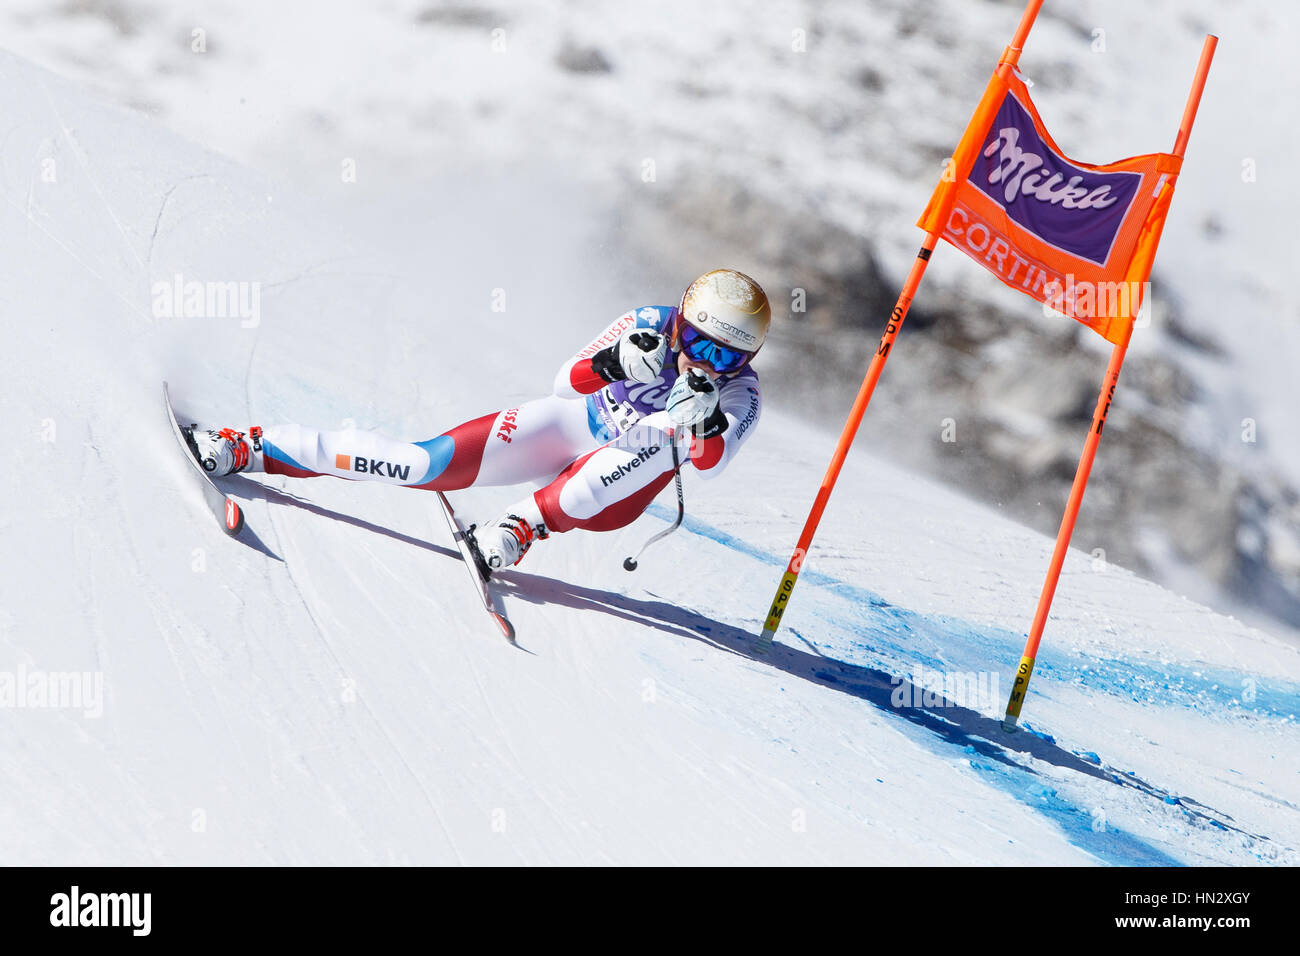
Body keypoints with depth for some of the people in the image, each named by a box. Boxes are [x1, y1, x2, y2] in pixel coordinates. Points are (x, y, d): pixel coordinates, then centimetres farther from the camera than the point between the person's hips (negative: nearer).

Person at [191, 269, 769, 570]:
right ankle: (252, 449, -13)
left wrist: (705, 424, -55)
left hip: (614, 491, 0)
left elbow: (710, 462, -33)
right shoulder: (650, 326, -14)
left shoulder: (737, 395, -16)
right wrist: (616, 364, -38)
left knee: (657, 445, -36)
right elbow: (567, 385, -18)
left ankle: (525, 525, -34)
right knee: (428, 464, -19)